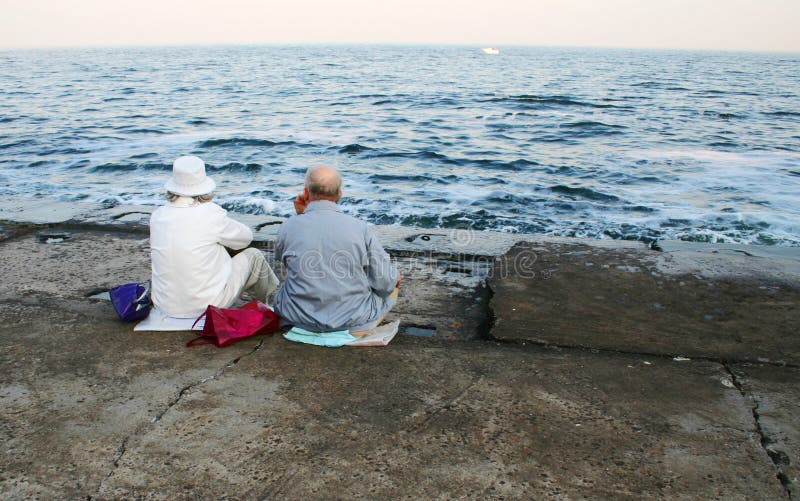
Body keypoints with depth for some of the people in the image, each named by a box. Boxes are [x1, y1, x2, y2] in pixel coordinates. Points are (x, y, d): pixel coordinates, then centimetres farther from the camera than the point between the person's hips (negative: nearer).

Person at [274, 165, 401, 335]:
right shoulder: (359, 228, -16)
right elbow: (385, 283, -12)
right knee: (393, 285, 23)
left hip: (301, 319, 2)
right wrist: (395, 277, 13)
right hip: (352, 322, -2)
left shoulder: (289, 226, -12)